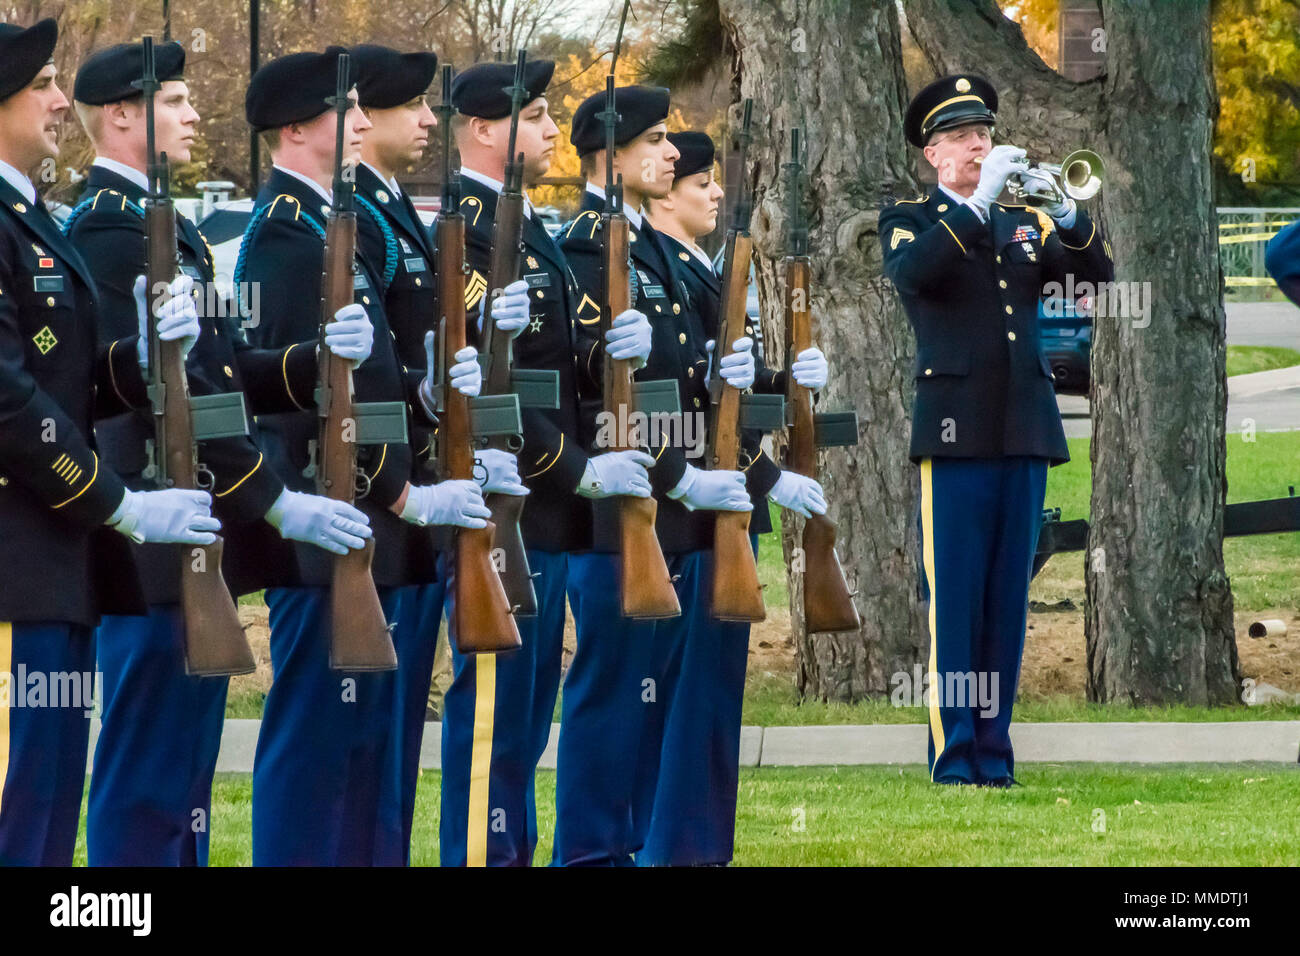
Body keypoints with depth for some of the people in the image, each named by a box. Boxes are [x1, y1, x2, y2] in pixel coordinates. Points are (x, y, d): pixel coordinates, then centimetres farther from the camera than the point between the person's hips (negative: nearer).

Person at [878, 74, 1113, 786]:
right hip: (957, 428, -4)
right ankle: (952, 757, -4)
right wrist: (980, 201, -23)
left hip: (1025, 430, 4)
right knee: (953, 599, -5)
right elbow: (910, 272, -17)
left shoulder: (1023, 222, 17)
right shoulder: (909, 220, 6)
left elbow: (1097, 272, 6)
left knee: (1007, 600, 6)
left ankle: (994, 753, 10)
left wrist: (1065, 214, -12)